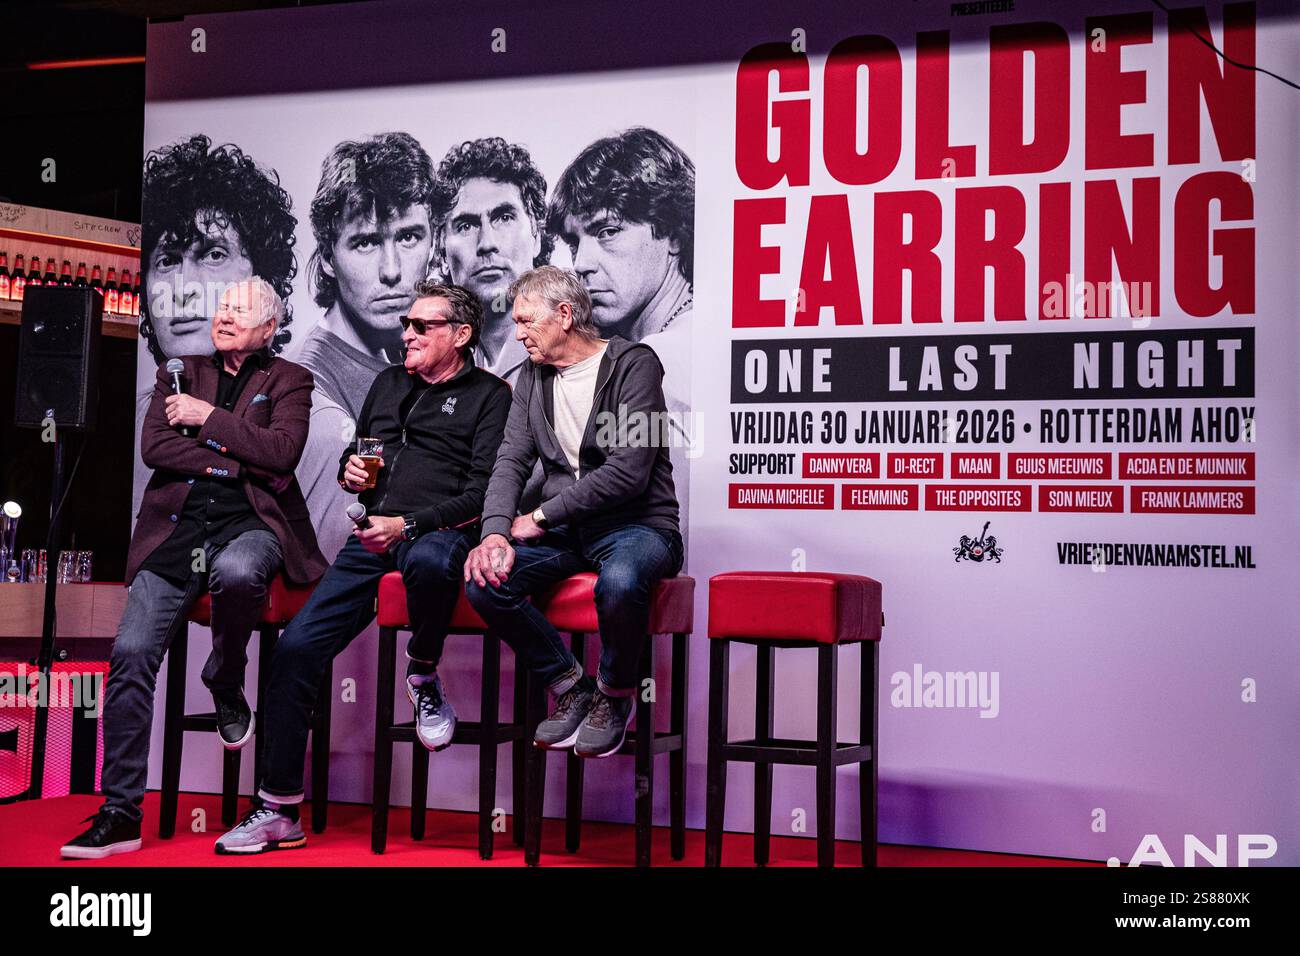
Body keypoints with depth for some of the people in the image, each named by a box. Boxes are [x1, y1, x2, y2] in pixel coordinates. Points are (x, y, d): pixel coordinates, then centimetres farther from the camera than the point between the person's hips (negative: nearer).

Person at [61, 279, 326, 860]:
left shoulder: (288, 380, 11)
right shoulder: (181, 373, 19)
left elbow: (281, 451, -7)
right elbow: (154, 447, 4)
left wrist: (209, 418, -5)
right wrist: (236, 458, -4)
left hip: (249, 523, -3)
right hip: (179, 527, 3)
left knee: (237, 571, -40)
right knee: (130, 653, -13)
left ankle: (225, 687, -7)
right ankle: (120, 813, -5)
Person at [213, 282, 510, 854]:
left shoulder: (488, 395, 6)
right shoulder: (388, 384, 26)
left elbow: (484, 493, -5)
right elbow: (352, 455, 36)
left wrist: (408, 525, -16)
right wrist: (348, 469, 10)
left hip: (437, 531, -5)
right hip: (371, 538, 5)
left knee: (429, 560, -43)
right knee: (296, 646, -10)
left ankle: (423, 675, -11)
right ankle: (278, 811, 0)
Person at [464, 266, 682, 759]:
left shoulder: (634, 364, -9)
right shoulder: (533, 376, 13)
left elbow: (628, 471, -19)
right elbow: (511, 461, 4)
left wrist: (540, 518, -15)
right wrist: (495, 531, -16)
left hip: (636, 524, -5)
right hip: (565, 530, 6)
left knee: (619, 581, -39)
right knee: (483, 579, -21)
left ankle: (614, 695, -6)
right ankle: (568, 684, 1)